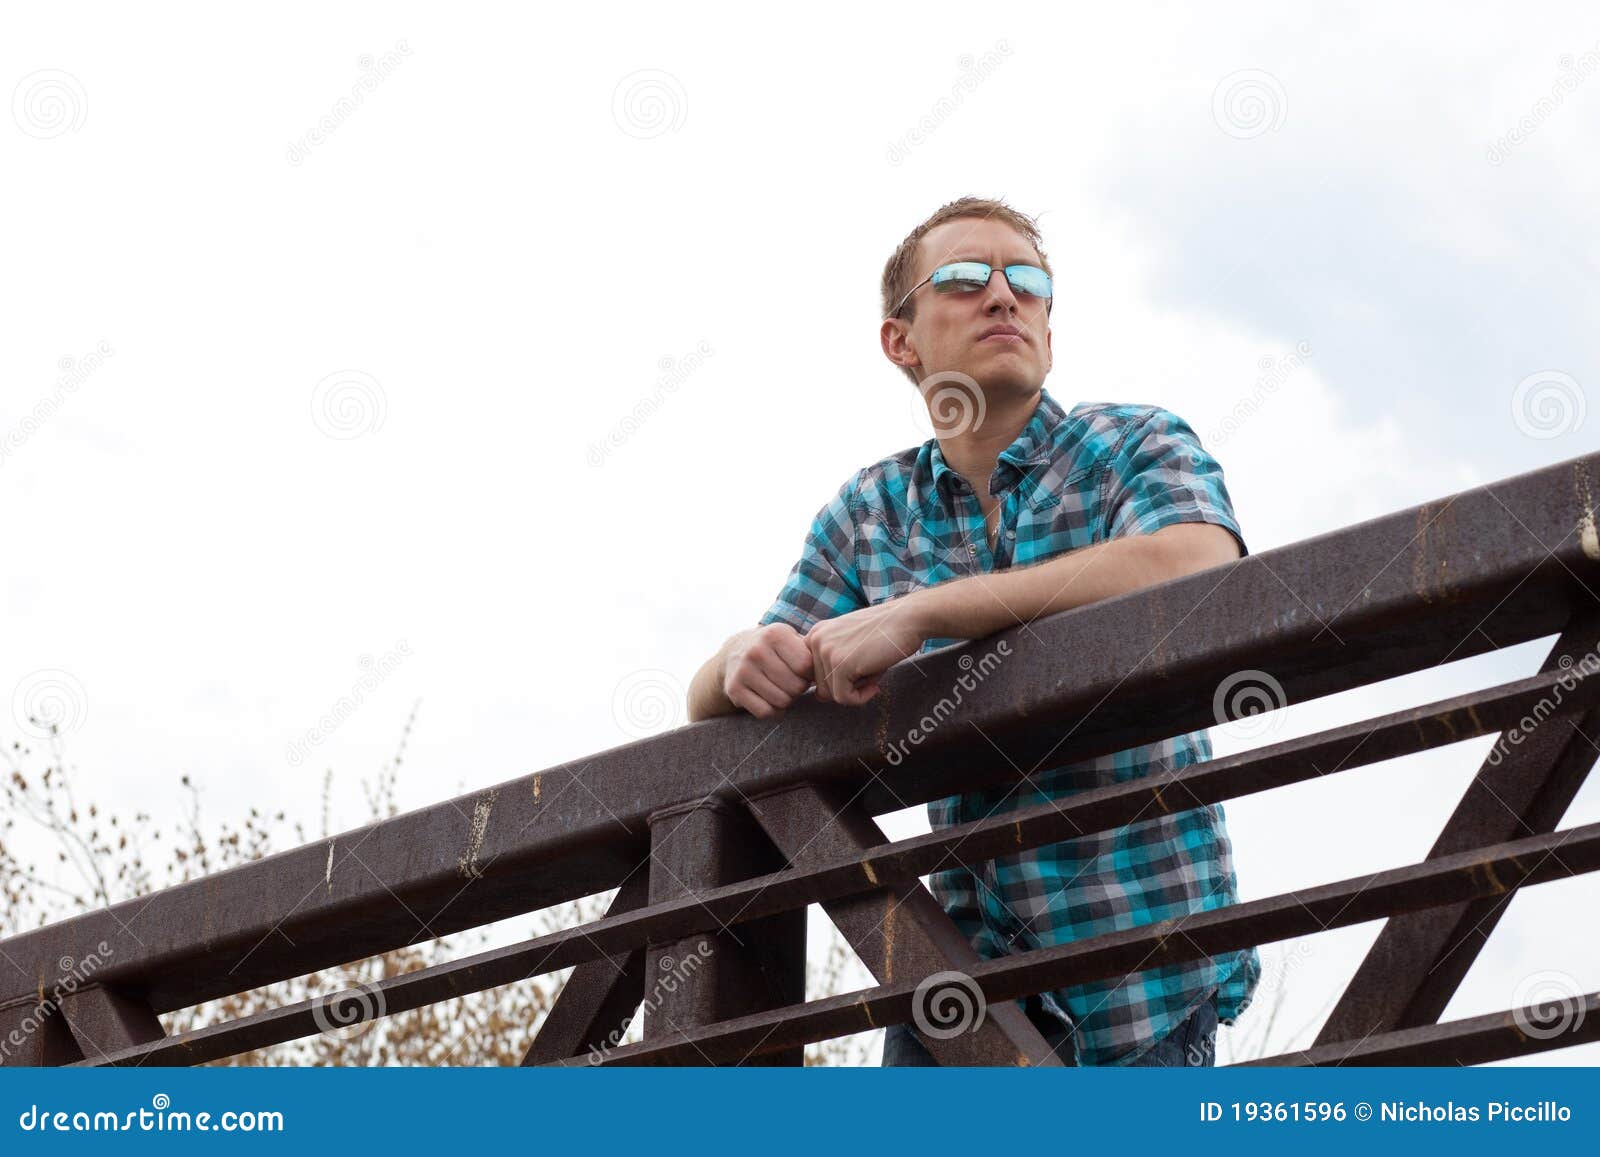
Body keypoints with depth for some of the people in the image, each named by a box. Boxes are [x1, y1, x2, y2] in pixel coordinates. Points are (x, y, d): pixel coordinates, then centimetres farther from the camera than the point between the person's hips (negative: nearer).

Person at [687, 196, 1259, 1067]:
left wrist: (917, 613, -28)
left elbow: (1198, 569, -27)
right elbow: (709, 703, 10)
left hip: (1140, 930, -3)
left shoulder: (1137, 445, -4)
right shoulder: (868, 513, 8)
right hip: (968, 943, 3)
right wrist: (744, 663, -17)